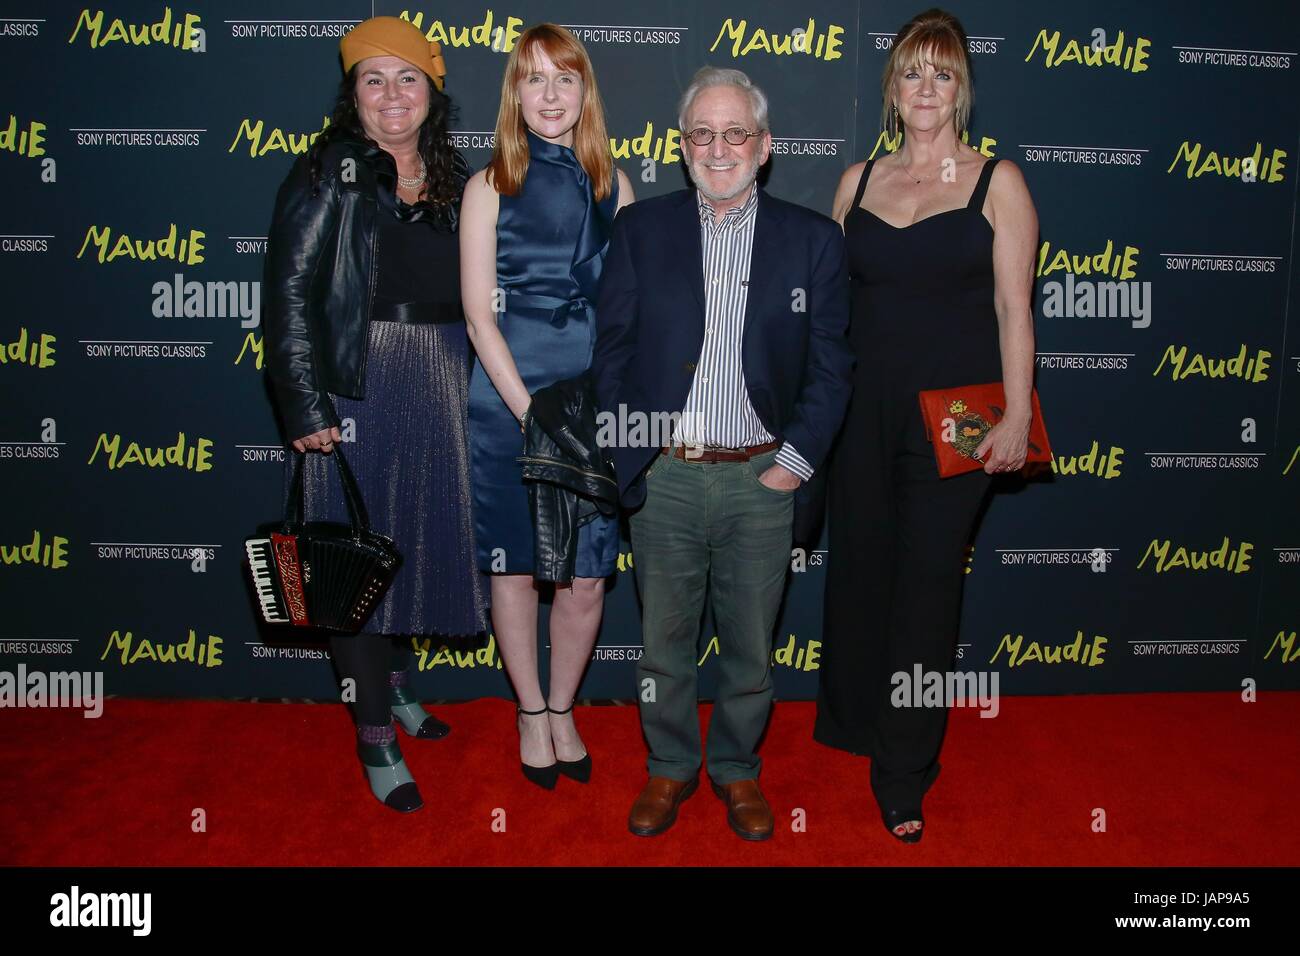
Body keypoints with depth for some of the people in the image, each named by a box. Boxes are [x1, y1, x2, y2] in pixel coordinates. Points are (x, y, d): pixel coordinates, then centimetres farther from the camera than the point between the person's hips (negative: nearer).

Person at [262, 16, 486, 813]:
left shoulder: (452, 180, 12)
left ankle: (397, 686, 37)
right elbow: (291, 293, -8)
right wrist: (306, 406, -14)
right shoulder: (327, 173, -2)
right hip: (359, 385, -5)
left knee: (423, 537, 14)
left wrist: (472, 389, 7)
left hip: (441, 387, 5)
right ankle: (376, 739, 15)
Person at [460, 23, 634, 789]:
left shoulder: (613, 185, 8)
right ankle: (531, 712, 28)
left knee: (587, 577, 2)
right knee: (515, 568, 7)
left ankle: (563, 709, 26)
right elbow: (479, 315, -3)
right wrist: (531, 412, -11)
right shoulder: (490, 188, 3)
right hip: (509, 395, -1)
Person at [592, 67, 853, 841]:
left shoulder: (813, 240, 2)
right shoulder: (640, 230, 3)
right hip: (665, 479, 1)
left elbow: (831, 365, 2)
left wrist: (795, 463, -5)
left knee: (751, 644, 13)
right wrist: (631, 458, -4)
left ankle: (737, 769, 35)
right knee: (663, 640, 13)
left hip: (760, 481, 0)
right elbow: (612, 351, 3)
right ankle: (670, 768, 35)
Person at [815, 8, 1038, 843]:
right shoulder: (858, 180, 10)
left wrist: (1017, 415, -12)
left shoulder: (998, 181, 1)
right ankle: (853, 727, 36)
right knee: (858, 569, 13)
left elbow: (1013, 308, -4)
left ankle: (904, 776, 16)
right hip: (863, 406, 4)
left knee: (926, 584, 1)